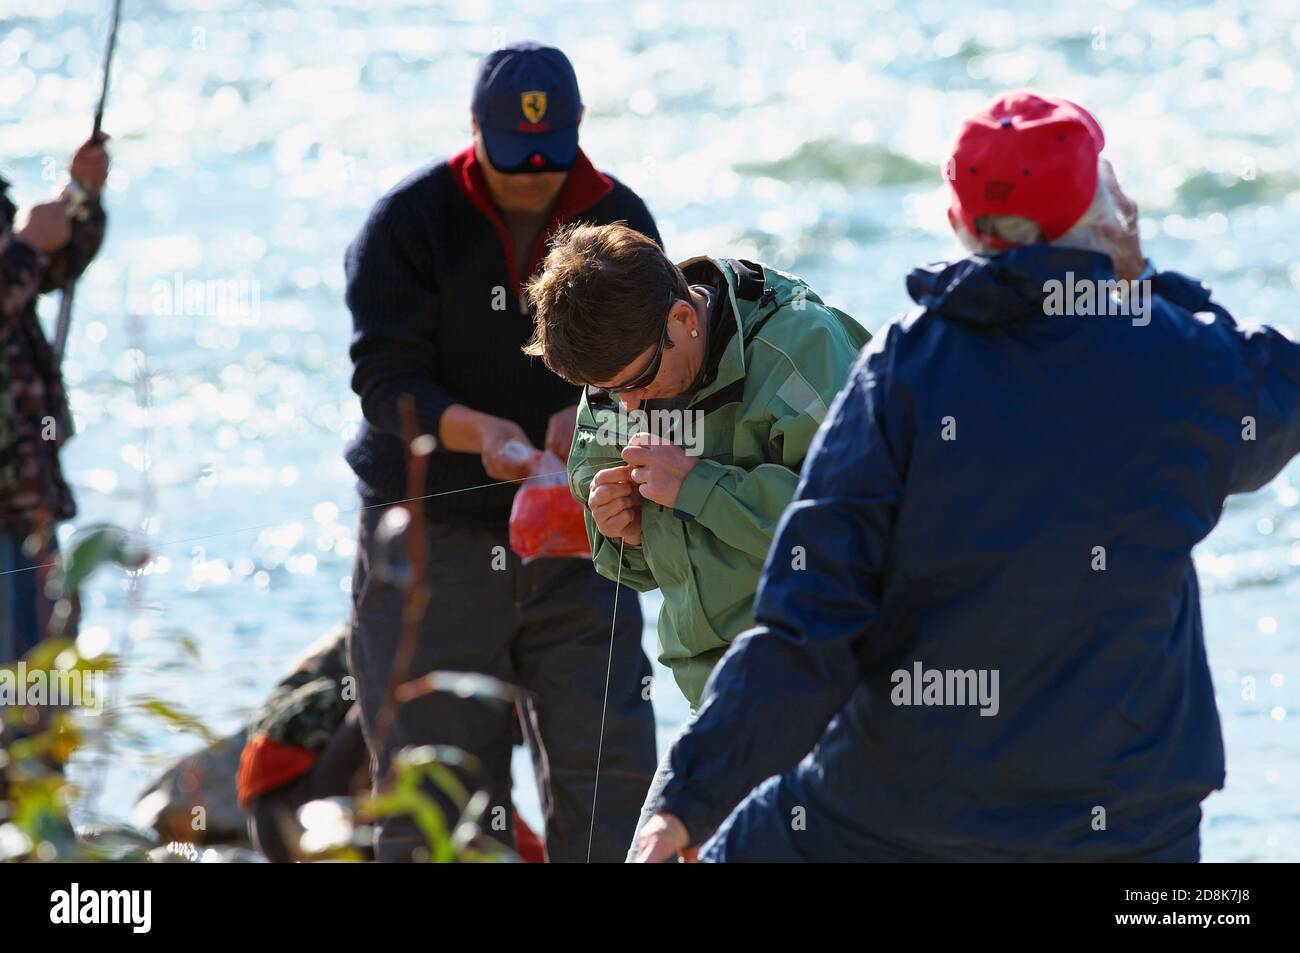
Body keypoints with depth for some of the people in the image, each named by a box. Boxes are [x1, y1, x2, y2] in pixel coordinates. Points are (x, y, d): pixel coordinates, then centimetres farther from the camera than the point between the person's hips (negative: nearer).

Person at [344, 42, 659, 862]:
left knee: (610, 774, -4)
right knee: (430, 792, 2)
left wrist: (592, 410, -21)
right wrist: (476, 430, -31)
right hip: (433, 537, -2)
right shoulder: (409, 222, -6)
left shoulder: (621, 219, 3)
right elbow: (384, 378, -12)